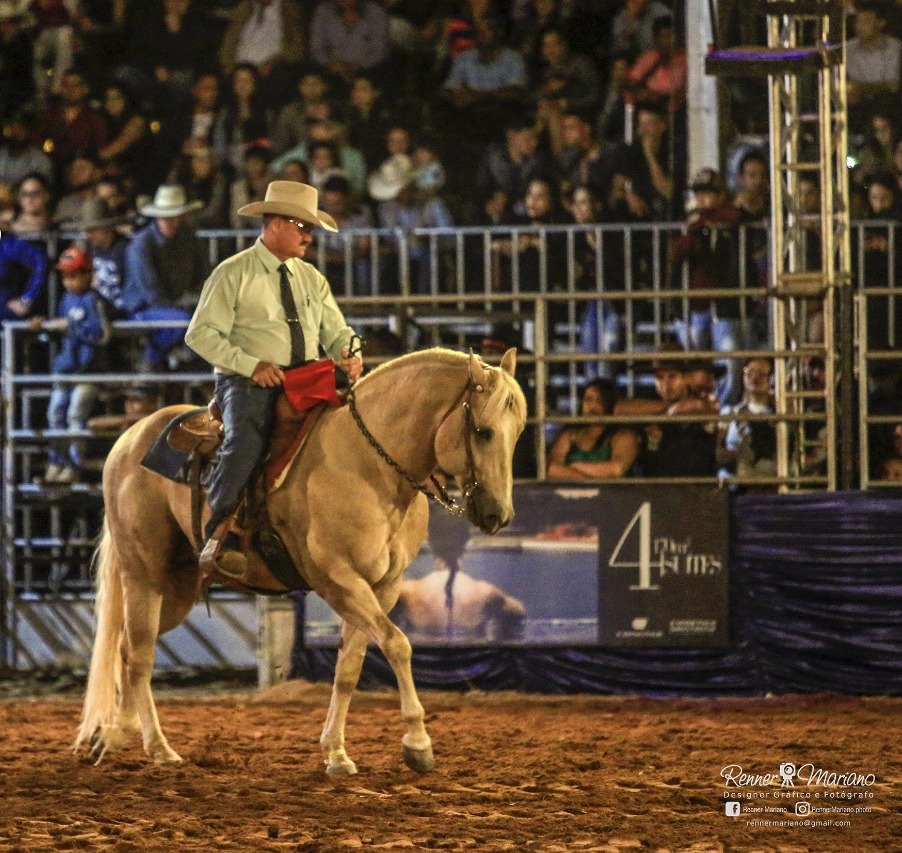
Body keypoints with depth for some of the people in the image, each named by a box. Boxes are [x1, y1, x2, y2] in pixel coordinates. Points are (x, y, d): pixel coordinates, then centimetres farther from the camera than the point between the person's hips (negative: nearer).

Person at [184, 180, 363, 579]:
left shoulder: (311, 279, 19)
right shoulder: (233, 273, 1)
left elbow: (335, 332, 19)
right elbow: (201, 334, -6)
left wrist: (348, 354, -7)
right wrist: (251, 365, -17)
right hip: (248, 385, -6)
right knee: (246, 442, -33)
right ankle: (219, 537, -34)